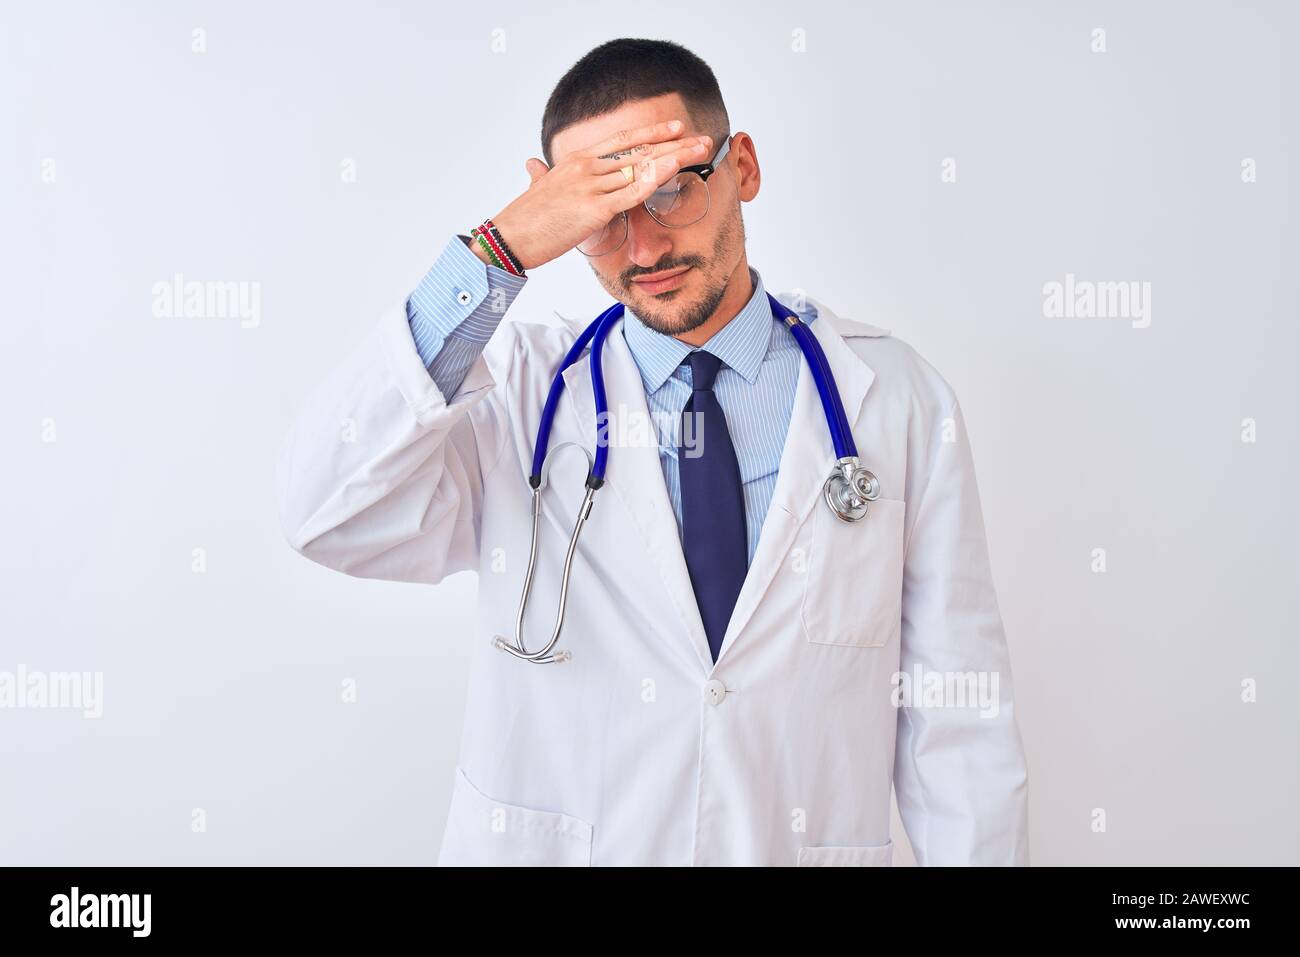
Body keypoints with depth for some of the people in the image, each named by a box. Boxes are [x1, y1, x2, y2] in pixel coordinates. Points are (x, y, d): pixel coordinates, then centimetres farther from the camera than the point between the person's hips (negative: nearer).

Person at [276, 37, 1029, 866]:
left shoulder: (893, 393, -5)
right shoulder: (524, 382, -5)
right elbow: (330, 518, -22)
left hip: (807, 845, 1)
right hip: (548, 844, 0)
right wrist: (498, 251, -26)